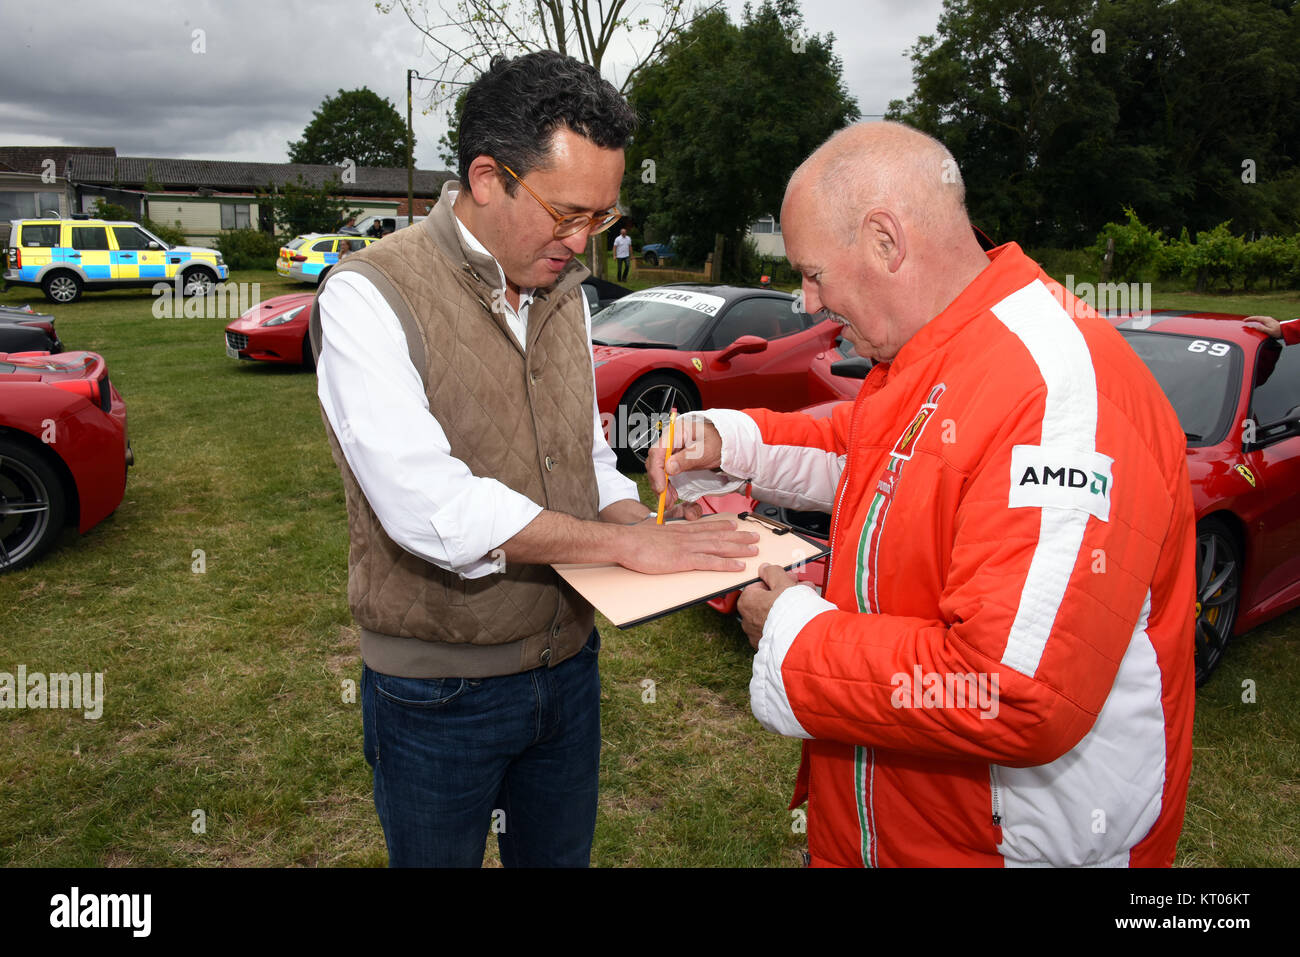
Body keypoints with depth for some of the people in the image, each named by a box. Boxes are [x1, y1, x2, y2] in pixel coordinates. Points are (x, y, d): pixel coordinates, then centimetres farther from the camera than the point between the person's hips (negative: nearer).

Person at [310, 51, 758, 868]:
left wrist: (642, 521, -9)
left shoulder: (564, 292, 5)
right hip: (439, 691, -5)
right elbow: (428, 505, -28)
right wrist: (624, 541, -26)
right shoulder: (370, 297, -17)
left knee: (560, 854, 23)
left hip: (568, 665, 6)